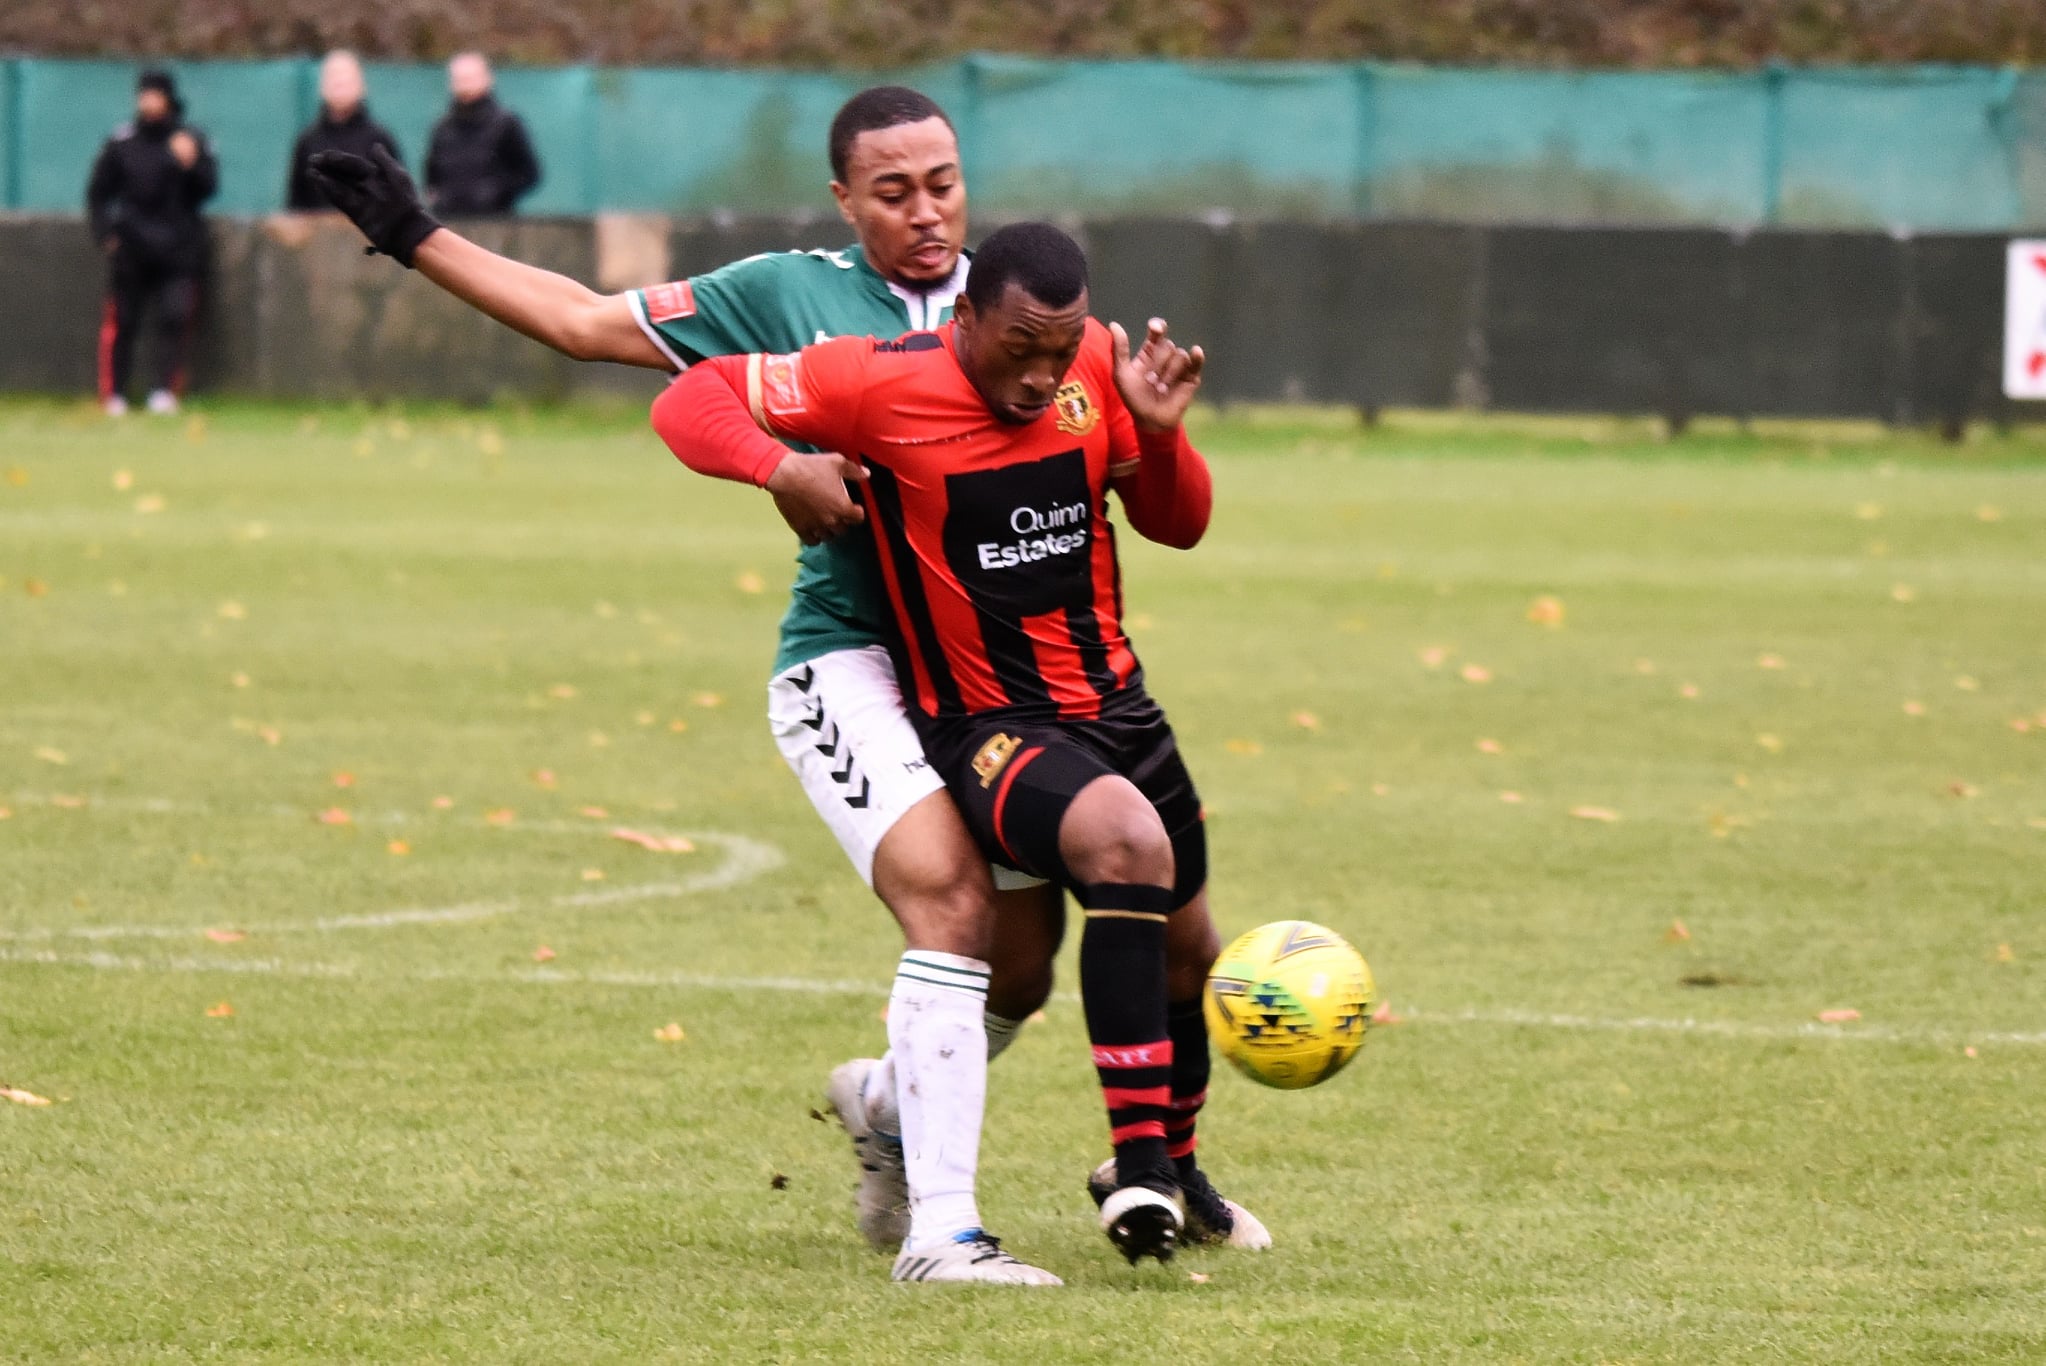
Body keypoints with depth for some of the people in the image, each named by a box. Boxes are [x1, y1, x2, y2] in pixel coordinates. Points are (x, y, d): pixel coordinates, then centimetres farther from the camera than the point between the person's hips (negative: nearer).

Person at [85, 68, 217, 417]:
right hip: (131, 245, 0)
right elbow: (98, 193, 13)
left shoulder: (192, 141, 5)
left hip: (179, 247, 0)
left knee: (176, 316, -9)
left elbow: (208, 188, -1)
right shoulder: (121, 143, 7)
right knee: (121, 320, -2)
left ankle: (167, 391, -7)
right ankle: (113, 393, 4)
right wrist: (105, 233, 2)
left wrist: (190, 164, -19)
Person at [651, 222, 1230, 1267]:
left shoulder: (1094, 365, -4)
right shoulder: (879, 384, -17)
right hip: (984, 727, -6)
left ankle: (1170, 1167, 45)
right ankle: (1137, 1162, -31)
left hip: (1112, 702, 6)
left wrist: (1159, 435, -14)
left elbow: (1176, 525, 7)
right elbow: (690, 402, -11)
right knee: (1126, 841, -35)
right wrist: (780, 466, -29)